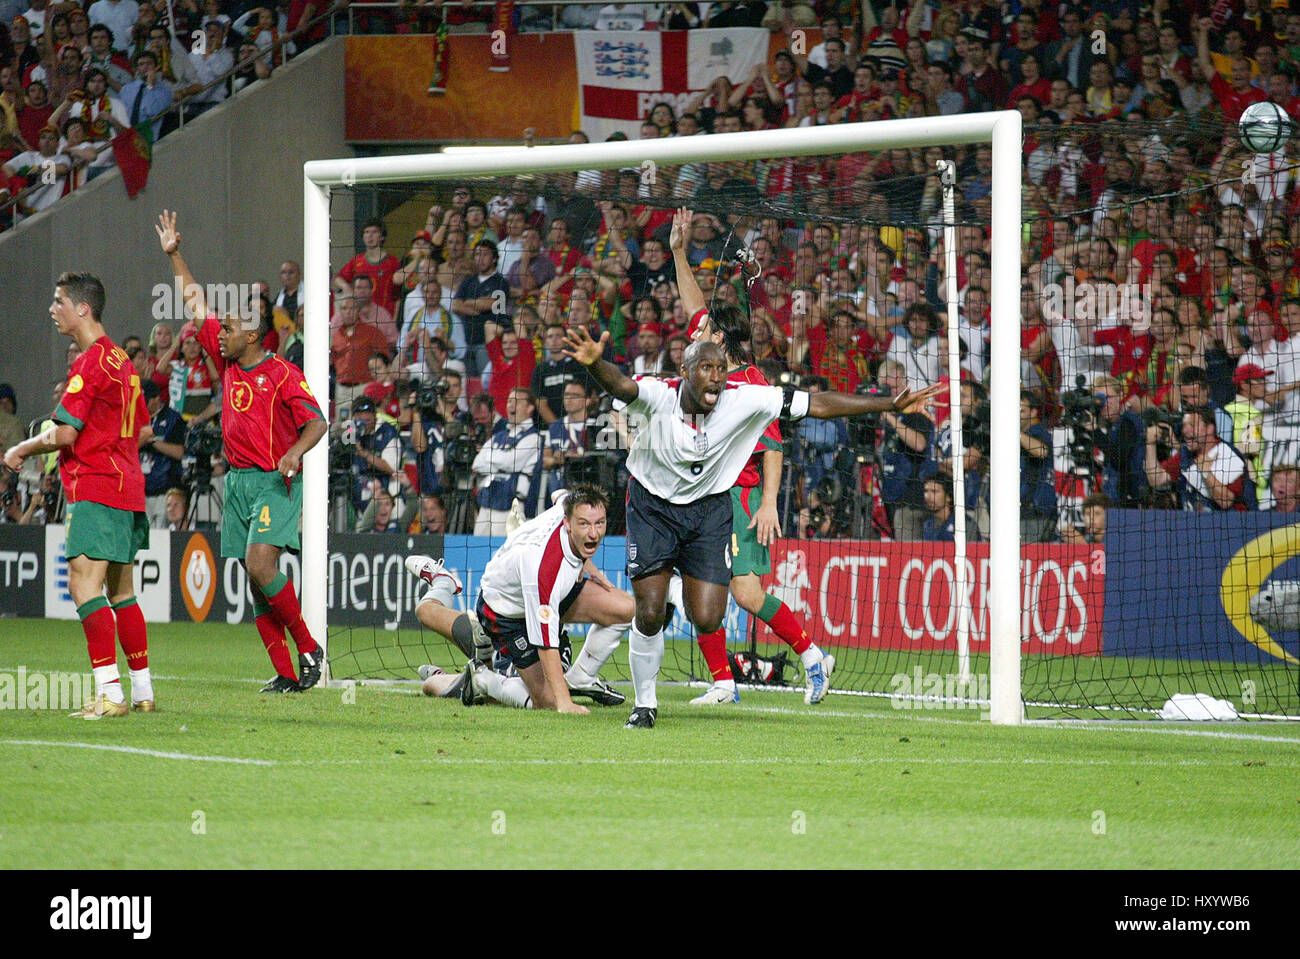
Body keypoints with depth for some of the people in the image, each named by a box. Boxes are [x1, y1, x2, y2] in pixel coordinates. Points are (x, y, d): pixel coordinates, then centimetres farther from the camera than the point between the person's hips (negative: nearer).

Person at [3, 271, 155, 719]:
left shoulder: (90, 363, -14)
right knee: (121, 591, 14)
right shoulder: (122, 361, 16)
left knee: (84, 583, -15)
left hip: (94, 490, -10)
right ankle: (142, 691, 17)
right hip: (127, 487, 10)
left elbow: (65, 433, -18)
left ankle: (109, 693, -22)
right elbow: (144, 430, 24)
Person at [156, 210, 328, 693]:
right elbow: (197, 304, 20)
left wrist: (295, 452, -29)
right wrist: (173, 255, 21)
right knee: (255, 580, 1)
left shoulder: (283, 375, -8)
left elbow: (317, 422, -11)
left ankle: (308, 648, -9)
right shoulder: (229, 364, 12)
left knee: (260, 564, -23)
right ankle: (284, 673, 1)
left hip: (275, 482, -7)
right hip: (238, 481, 7)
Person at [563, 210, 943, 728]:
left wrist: (889, 406, -21)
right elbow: (621, 385, -44)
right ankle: (645, 700, 12)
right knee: (649, 613, -11)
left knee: (707, 621, -10)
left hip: (710, 506, 1)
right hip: (653, 503, -1)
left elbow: (817, 404, -17)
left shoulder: (744, 399, -18)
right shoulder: (658, 396, -23)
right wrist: (595, 364, -68)